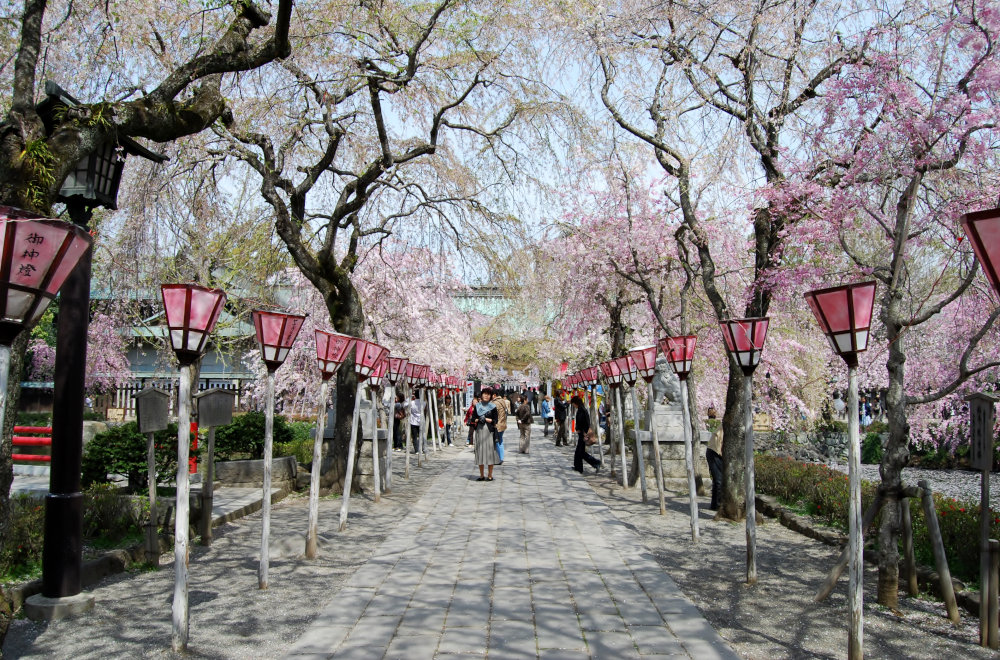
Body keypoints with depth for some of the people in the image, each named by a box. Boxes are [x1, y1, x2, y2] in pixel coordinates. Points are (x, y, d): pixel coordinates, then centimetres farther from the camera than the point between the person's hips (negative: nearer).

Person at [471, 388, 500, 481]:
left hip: (489, 431, -3)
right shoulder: (477, 406, 11)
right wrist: (478, 420, -10)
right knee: (480, 452, 4)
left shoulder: (493, 407, 3)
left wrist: (486, 419, -11)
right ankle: (481, 475, 14)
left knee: (489, 451, -3)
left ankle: (490, 476, 5)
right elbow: (473, 419, 9)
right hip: (479, 430, 3)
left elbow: (495, 420, -1)